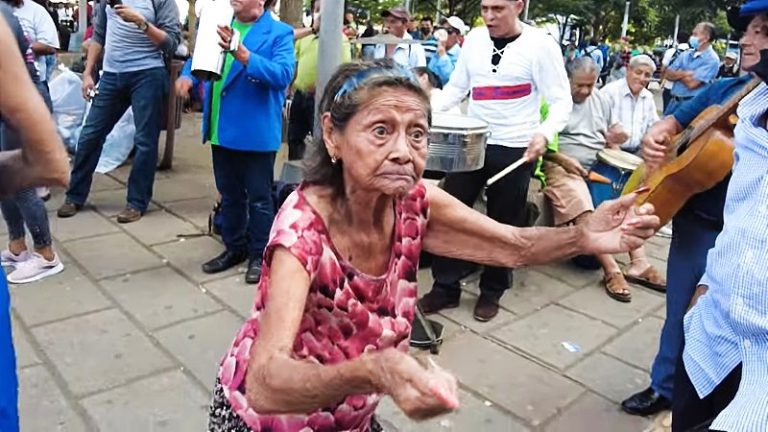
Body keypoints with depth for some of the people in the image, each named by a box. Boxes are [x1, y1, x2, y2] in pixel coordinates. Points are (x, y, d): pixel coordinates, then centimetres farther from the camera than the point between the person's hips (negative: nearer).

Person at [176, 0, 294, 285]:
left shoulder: (279, 33, -8)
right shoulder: (221, 24, 12)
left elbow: (283, 74, -21)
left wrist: (243, 55, -31)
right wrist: (188, 75, -3)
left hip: (256, 132, -6)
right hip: (221, 130, 6)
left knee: (258, 198, 5)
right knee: (229, 195, 17)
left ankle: (259, 255, 19)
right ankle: (234, 248, 32)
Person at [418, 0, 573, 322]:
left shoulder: (540, 45, -8)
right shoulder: (473, 39, 6)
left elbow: (561, 100, -9)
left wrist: (545, 134, -29)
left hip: (515, 149, -4)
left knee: (503, 223, 7)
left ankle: (491, 291, 25)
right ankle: (446, 287, 18)